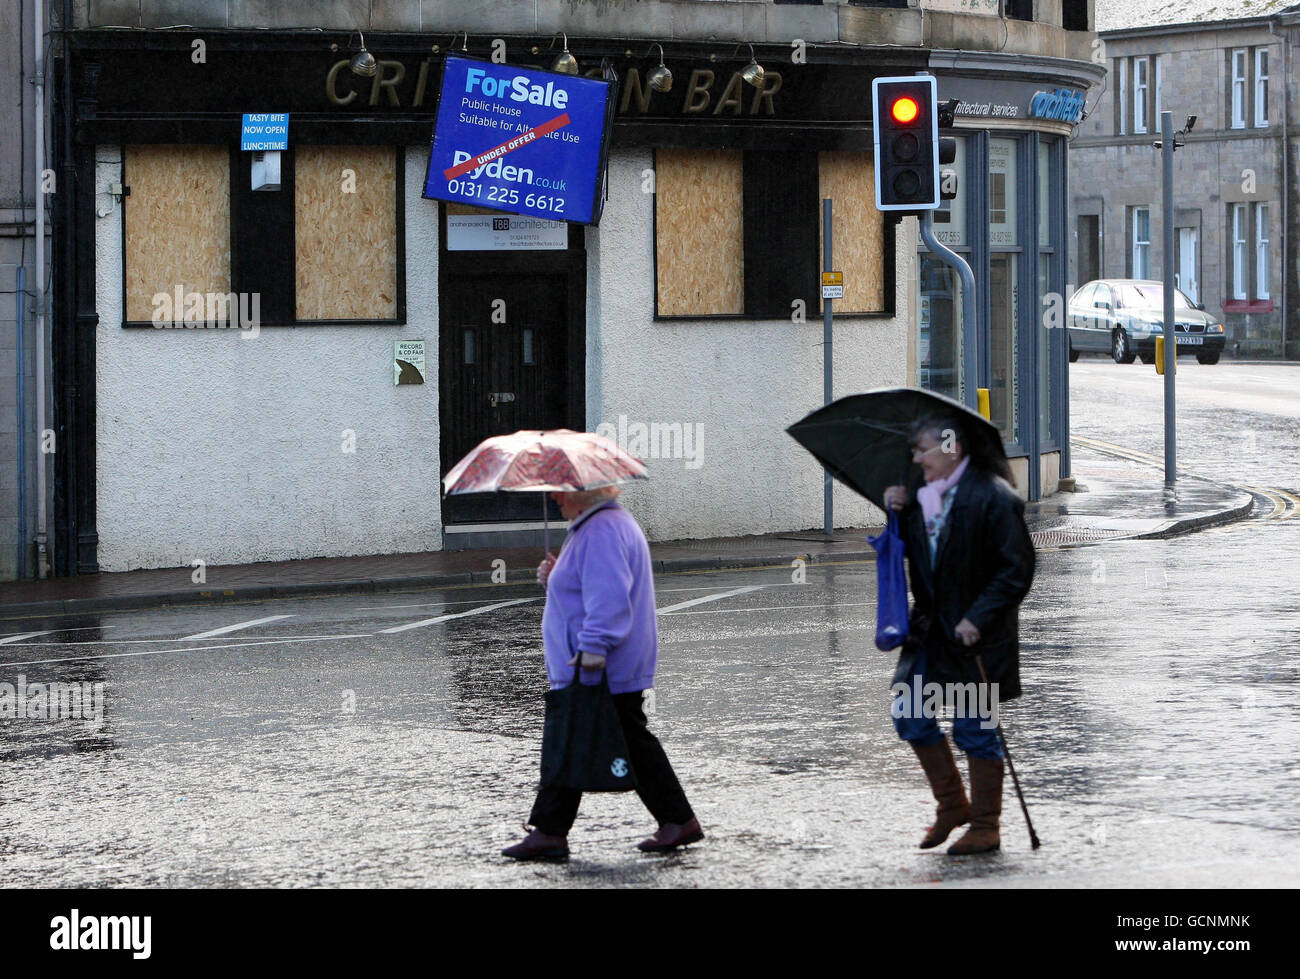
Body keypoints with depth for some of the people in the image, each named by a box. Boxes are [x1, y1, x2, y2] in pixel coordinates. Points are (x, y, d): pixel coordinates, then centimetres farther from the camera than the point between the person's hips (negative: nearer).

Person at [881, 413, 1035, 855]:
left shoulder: (993, 497, -15)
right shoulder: (923, 494, 8)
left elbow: (1017, 570, -16)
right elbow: (911, 551, 21)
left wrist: (978, 619, -22)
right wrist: (899, 513, 2)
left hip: (976, 636, -8)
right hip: (931, 628, 8)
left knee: (975, 728, -1)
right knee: (909, 713, 6)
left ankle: (984, 827, 10)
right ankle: (952, 805, 22)